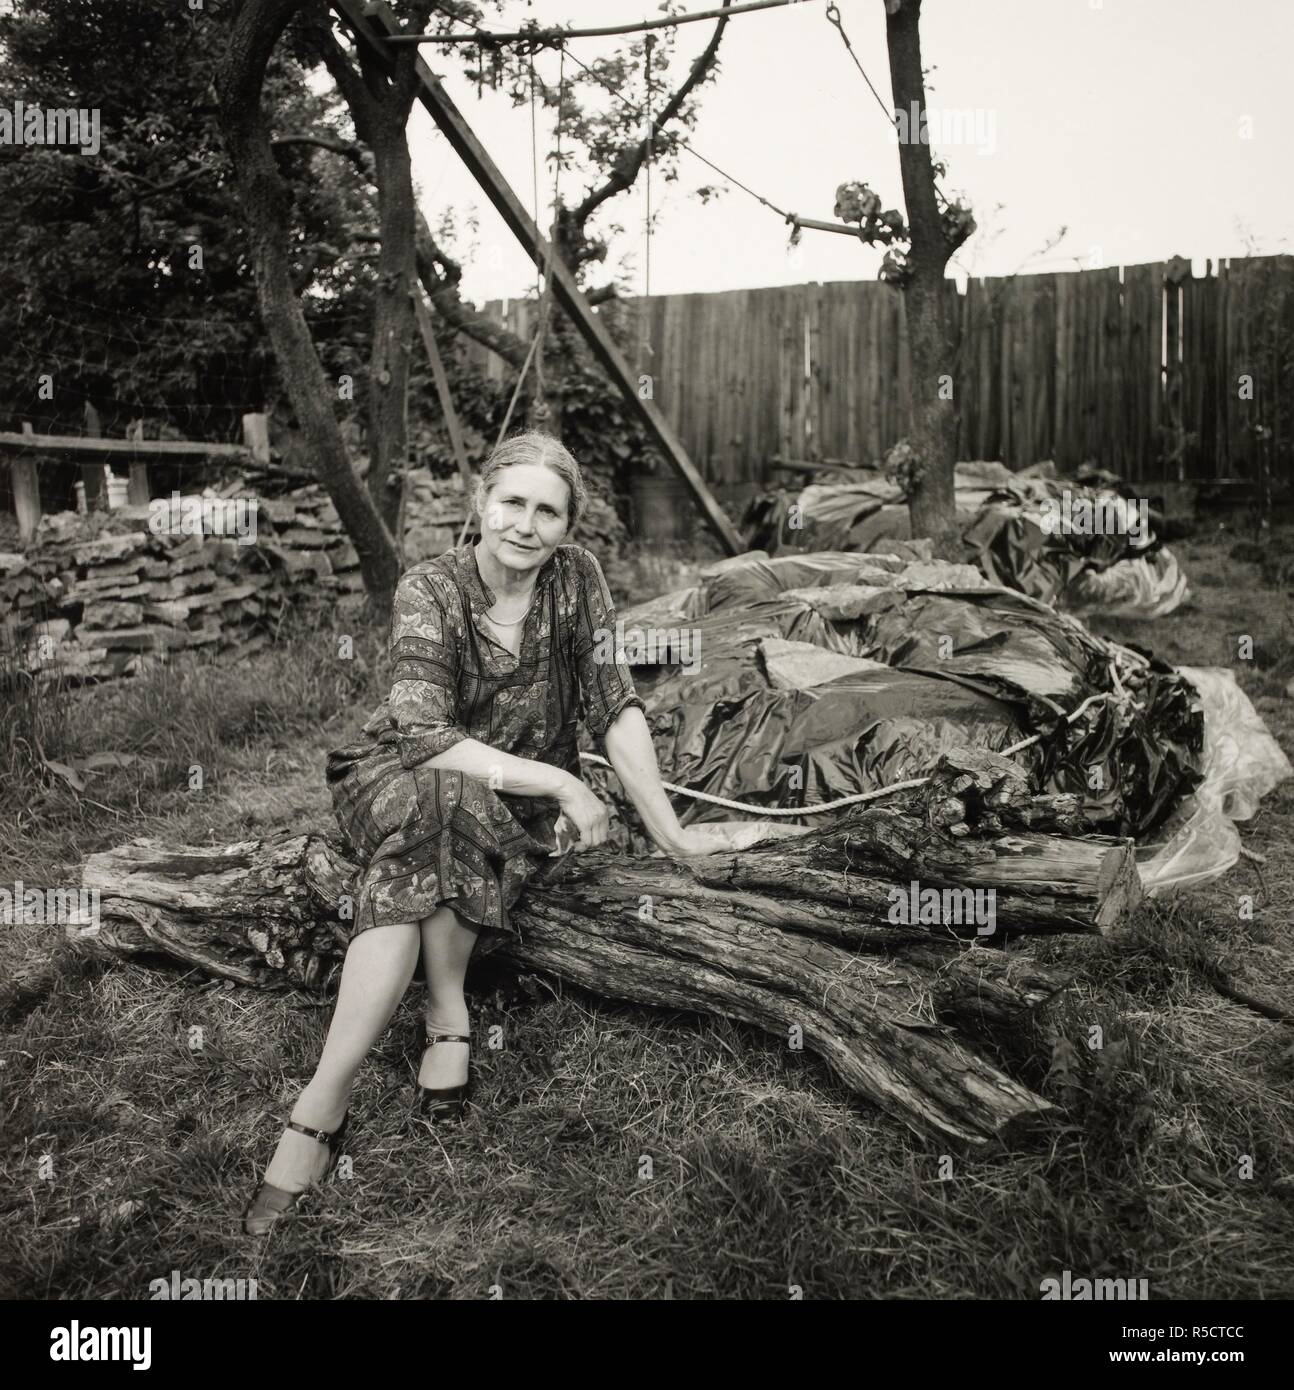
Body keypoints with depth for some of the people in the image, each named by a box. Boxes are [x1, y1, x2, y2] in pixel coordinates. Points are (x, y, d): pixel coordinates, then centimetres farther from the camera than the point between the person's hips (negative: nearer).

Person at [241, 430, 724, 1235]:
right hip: (404, 781, -1)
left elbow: (615, 707, -9)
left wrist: (669, 831, -13)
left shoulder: (577, 578, -7)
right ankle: (449, 1016, -27)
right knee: (443, 803, -37)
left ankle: (323, 1107, -24)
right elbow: (426, 737, -24)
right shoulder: (430, 591, -15)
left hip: (523, 804, 2)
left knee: (420, 869, -31)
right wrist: (560, 781, -28)